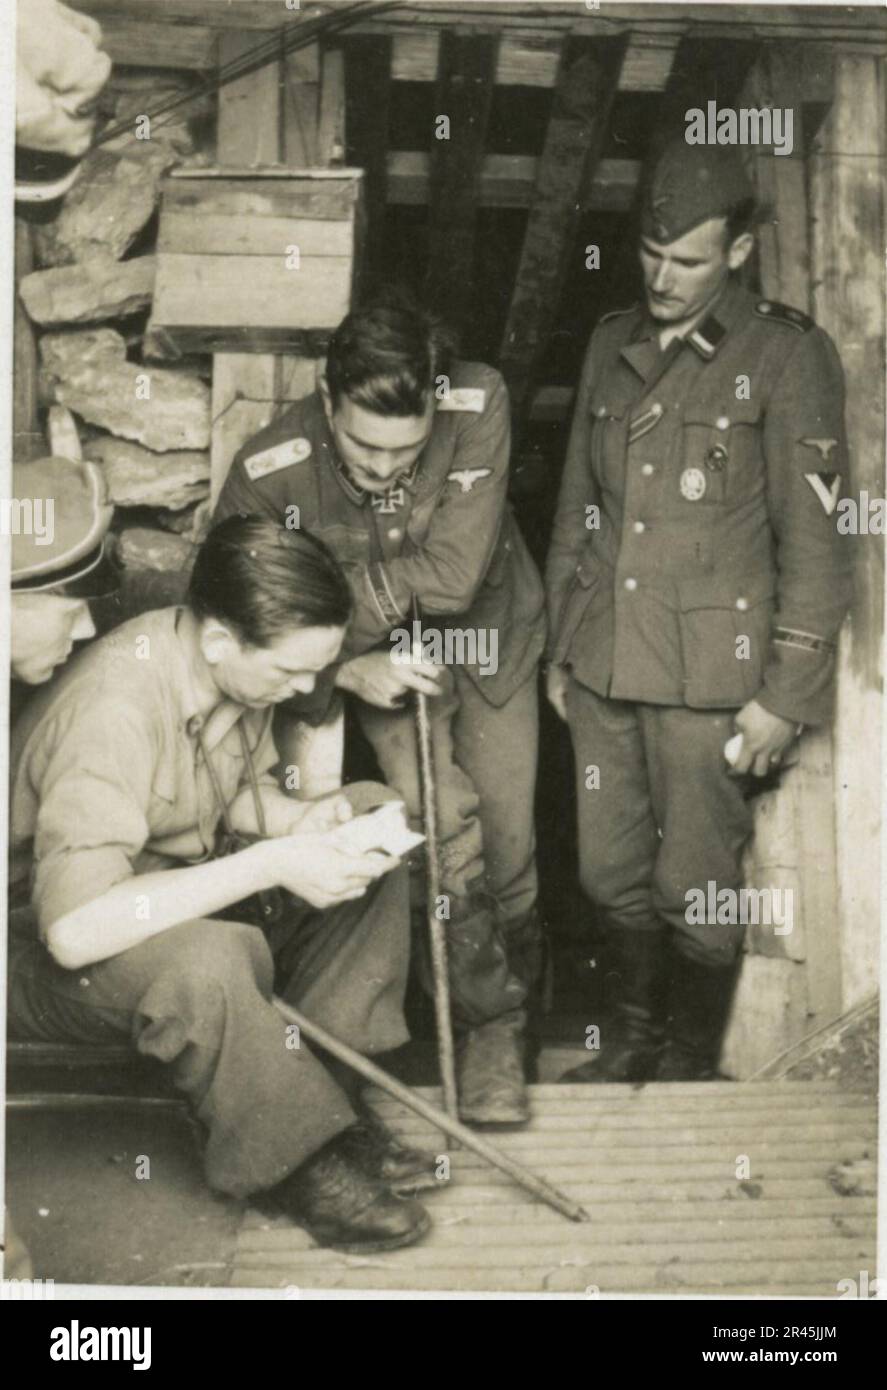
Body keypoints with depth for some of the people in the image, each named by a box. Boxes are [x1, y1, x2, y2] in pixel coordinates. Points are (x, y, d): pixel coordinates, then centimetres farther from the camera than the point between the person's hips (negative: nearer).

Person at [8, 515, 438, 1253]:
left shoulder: (237, 663, -9)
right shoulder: (114, 711, -33)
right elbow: (75, 928, -40)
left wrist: (294, 818, -14)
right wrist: (270, 865, -38)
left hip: (187, 882, 8)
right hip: (46, 950, -8)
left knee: (374, 812, -4)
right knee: (205, 962, -39)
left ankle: (319, 1080, -6)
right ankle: (299, 1160, -13)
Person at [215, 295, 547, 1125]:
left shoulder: (478, 405, -31)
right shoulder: (269, 474, -28)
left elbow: (455, 574, -33)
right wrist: (348, 669, -29)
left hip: (491, 640, 1)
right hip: (377, 660, -1)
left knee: (508, 847, 5)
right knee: (444, 822, -19)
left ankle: (516, 987, 36)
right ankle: (492, 1026, 2)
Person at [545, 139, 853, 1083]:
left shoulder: (786, 355, -6)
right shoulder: (613, 343, 11)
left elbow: (813, 537, -7)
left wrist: (786, 693, -9)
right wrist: (559, 646, 16)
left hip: (708, 676, -5)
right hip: (601, 666, 5)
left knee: (694, 889, 3)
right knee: (611, 874, 12)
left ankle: (691, 1066, 26)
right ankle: (634, 1037, 34)